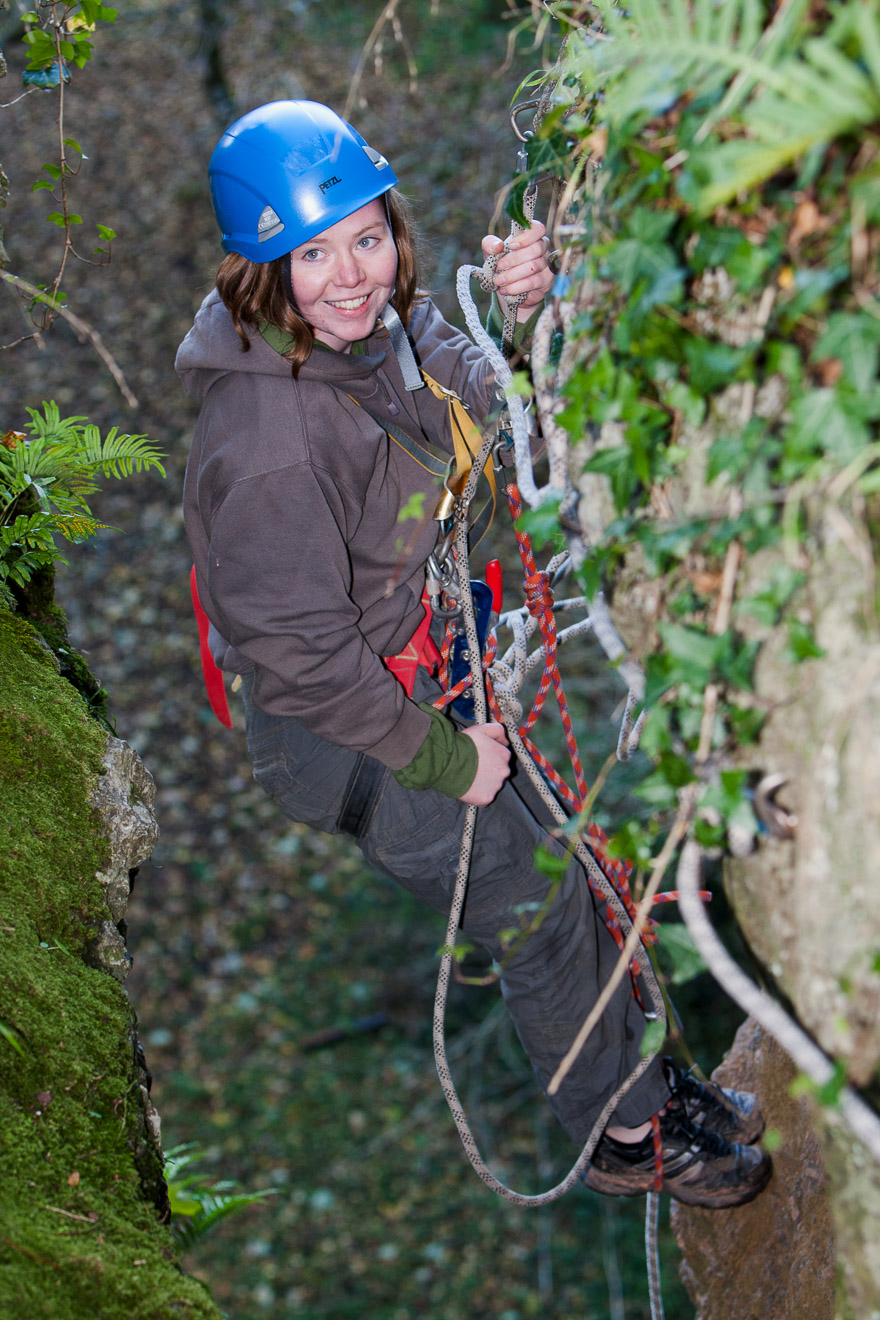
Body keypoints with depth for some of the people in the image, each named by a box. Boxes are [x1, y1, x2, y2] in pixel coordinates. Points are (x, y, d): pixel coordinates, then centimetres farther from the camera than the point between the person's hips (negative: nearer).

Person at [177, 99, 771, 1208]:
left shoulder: (380, 323, -9)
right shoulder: (266, 442, -34)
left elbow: (488, 405, 0)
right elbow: (303, 659, -29)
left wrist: (531, 311, -22)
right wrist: (445, 756, -17)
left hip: (417, 656, 8)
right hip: (345, 732, -8)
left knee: (558, 861, 20)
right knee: (541, 911, 7)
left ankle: (646, 1081, 42)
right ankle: (625, 1137, 31)